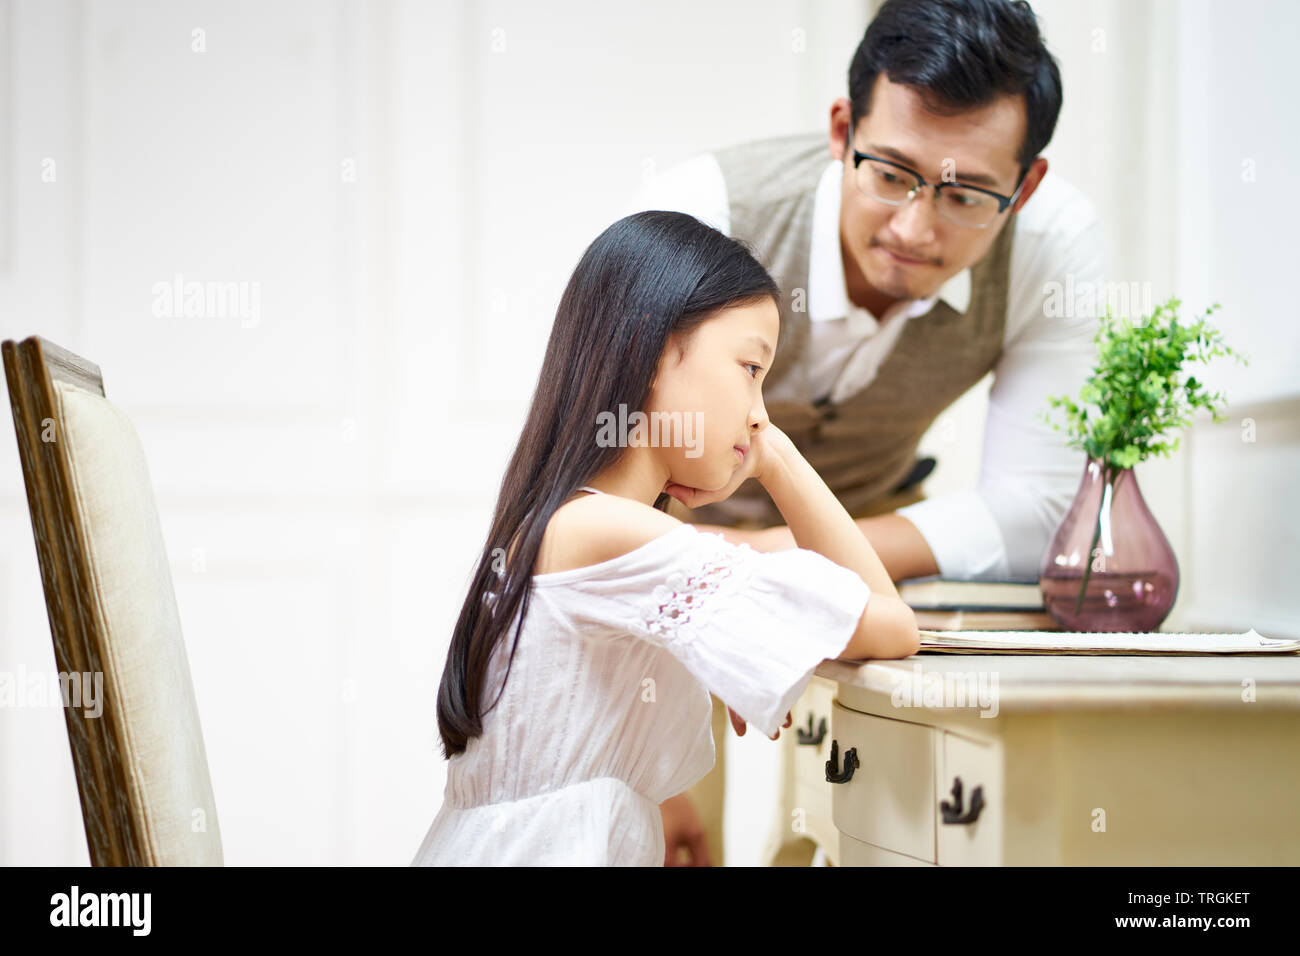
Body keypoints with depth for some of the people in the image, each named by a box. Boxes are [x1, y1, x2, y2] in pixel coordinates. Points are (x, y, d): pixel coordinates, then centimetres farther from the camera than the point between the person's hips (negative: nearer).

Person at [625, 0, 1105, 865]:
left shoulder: (1057, 246, -28)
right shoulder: (699, 217, -34)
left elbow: (1030, 517, -25)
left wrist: (763, 554, -34)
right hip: (671, 524, -2)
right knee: (662, 833, -14)